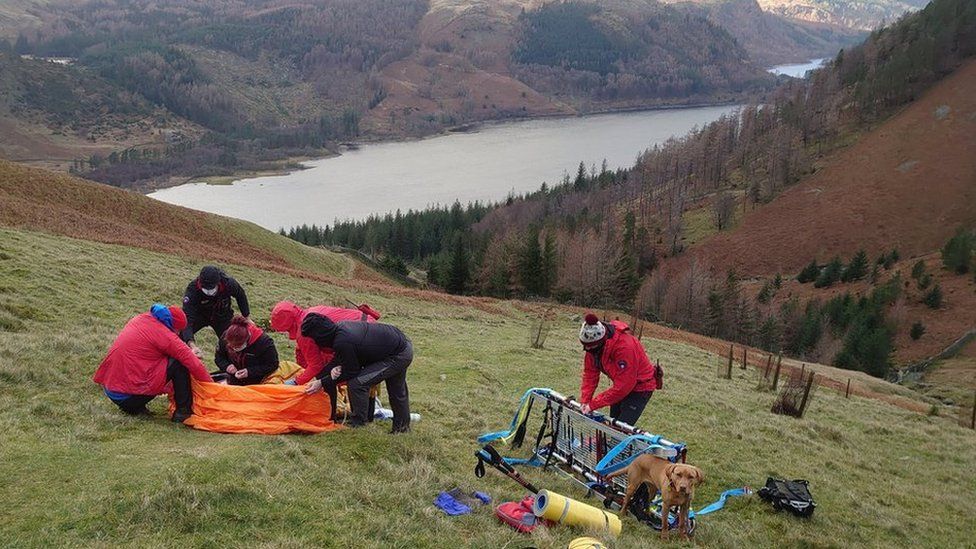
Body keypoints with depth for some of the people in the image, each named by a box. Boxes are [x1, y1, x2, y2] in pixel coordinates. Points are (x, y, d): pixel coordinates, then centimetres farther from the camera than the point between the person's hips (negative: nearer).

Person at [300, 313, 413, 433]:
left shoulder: (343, 342, -31)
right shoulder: (341, 326, -5)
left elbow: (351, 371, -17)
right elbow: (340, 358, 8)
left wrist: (322, 383, -10)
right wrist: (317, 377, -6)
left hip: (399, 356, -10)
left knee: (357, 382, -13)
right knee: (397, 390, 27)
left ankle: (358, 423, 5)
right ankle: (402, 426, 47)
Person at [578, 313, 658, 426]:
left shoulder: (624, 347, -37)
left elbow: (622, 387, -33)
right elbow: (590, 374, -7)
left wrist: (593, 404, -28)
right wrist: (585, 401, -17)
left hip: (640, 387, -7)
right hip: (621, 384, 8)